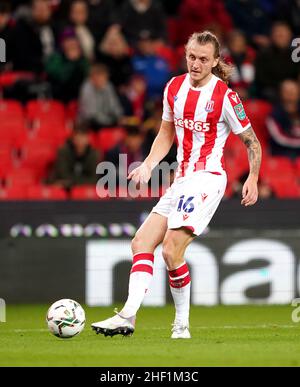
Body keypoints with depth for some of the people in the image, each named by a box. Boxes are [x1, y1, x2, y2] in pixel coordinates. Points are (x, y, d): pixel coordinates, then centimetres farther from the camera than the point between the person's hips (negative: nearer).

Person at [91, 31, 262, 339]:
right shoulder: (175, 88, 8)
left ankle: (181, 324, -5)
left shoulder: (225, 97, -10)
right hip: (182, 180, 8)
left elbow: (251, 141, -2)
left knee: (171, 251, -18)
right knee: (141, 242, -1)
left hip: (207, 178, -8)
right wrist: (147, 166, 7)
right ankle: (128, 316, -7)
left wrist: (253, 179, -10)